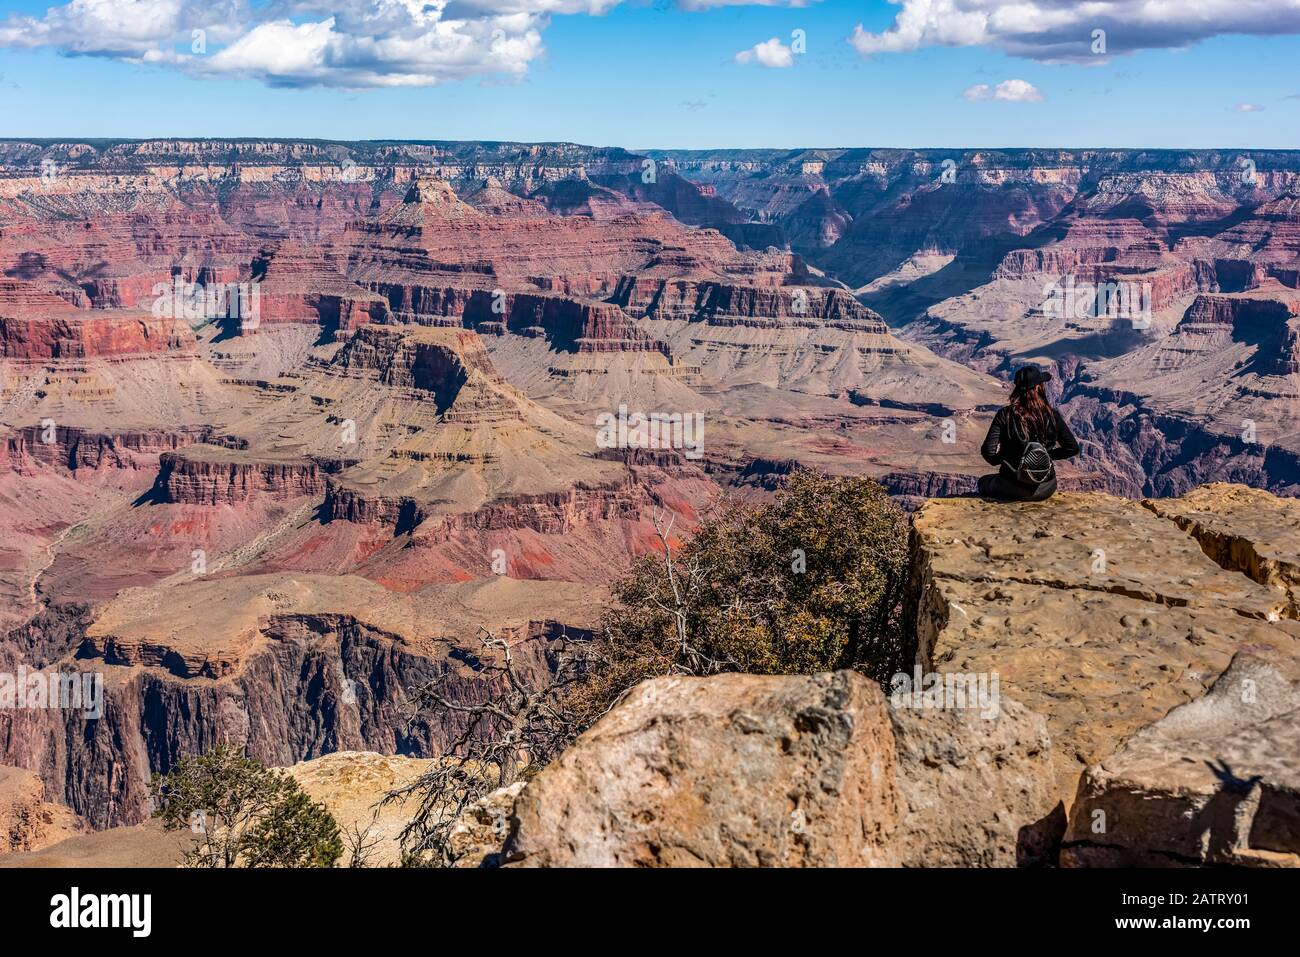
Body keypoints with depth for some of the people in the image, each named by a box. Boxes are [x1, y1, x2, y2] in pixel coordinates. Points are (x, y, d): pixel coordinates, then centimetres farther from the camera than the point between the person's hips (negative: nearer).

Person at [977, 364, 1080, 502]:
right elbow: (1073, 448, -2)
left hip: (1013, 490, -4)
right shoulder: (1052, 415, -8)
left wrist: (1002, 460, 4)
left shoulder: (1005, 414, -13)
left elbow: (988, 452, -17)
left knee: (984, 481, 28)